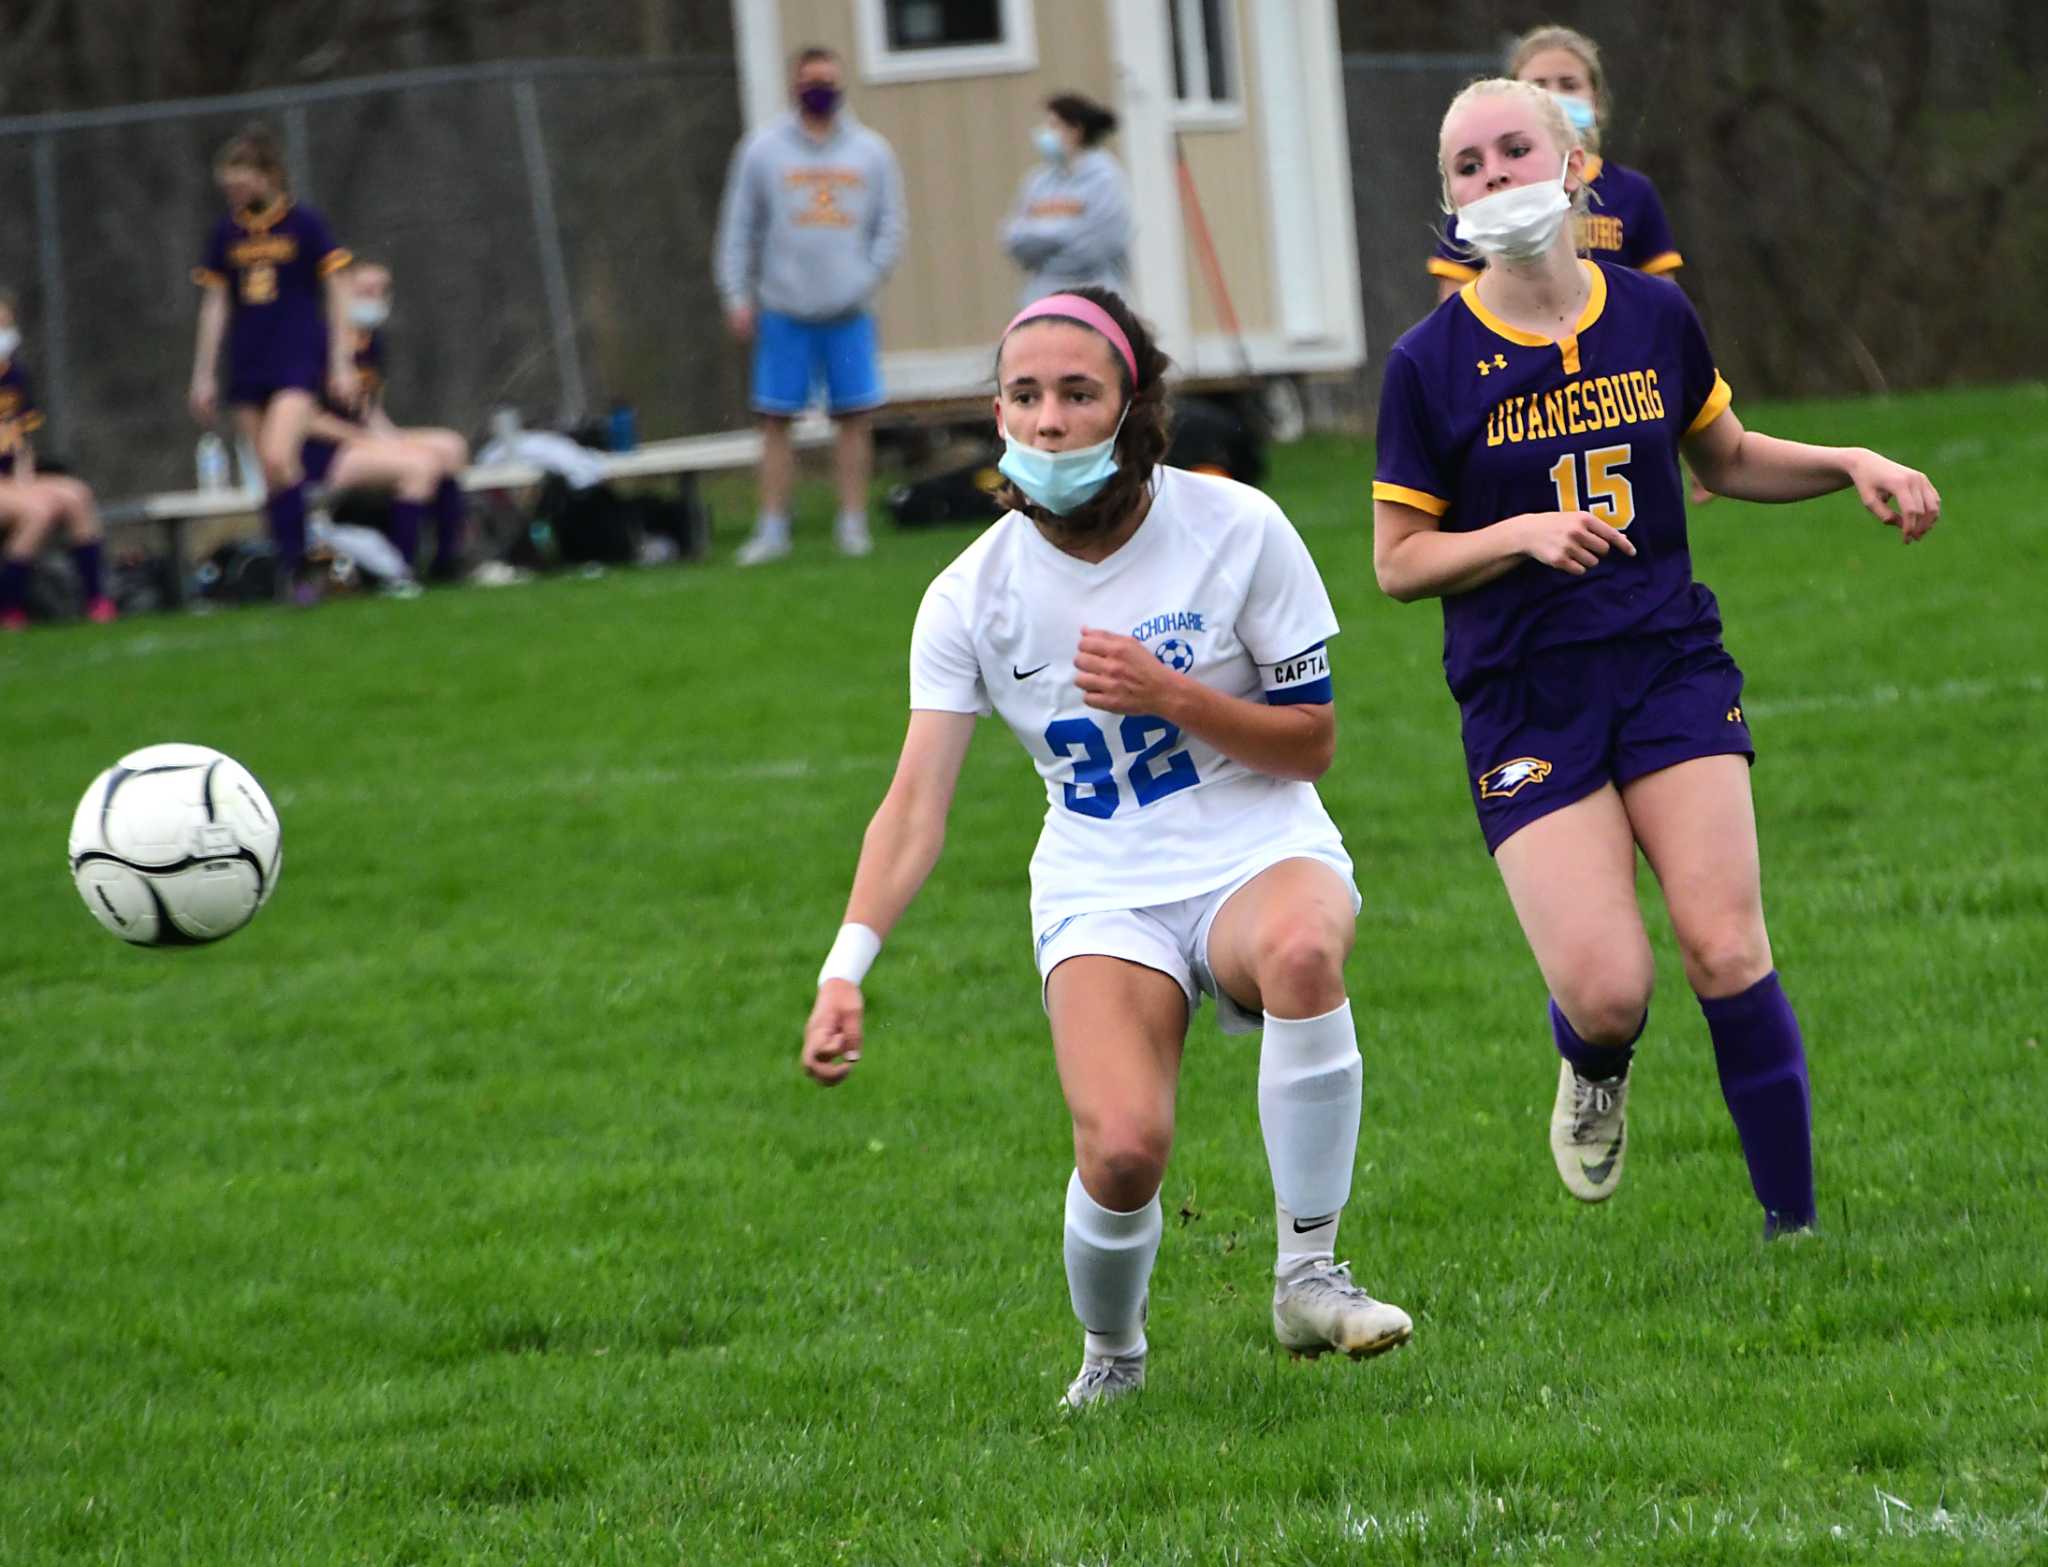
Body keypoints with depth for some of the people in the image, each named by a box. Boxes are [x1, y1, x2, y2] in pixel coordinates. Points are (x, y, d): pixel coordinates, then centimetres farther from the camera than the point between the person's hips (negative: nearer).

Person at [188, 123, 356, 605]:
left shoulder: (303, 225, -3)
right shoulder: (227, 233, 8)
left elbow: (336, 293, 0)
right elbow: (215, 305, 12)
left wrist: (341, 365, -3)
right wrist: (203, 375, 11)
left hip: (298, 360, -4)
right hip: (247, 364, 4)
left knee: (278, 458, -22)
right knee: (271, 474, 3)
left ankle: (296, 563, -16)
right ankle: (289, 579, 8)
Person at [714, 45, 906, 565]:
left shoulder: (870, 152, 7)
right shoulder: (763, 151, 4)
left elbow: (890, 226, 9)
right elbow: (738, 227, 5)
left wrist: (866, 279, -6)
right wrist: (737, 297, -1)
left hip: (848, 311, 1)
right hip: (783, 310, -1)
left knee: (855, 417, 0)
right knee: (775, 420, 0)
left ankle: (853, 523, 7)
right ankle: (772, 529, 3)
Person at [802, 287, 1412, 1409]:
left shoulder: (1236, 529, -7)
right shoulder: (973, 594, -5)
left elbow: (1312, 743, -2)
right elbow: (916, 800, -9)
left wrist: (1168, 695, -19)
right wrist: (847, 967, -23)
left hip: (1260, 854, 0)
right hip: (1101, 893, 1)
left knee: (1301, 949, -40)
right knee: (1123, 1149, -25)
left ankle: (1309, 1276, -22)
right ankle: (1110, 1358, 10)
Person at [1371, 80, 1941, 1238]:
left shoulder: (1654, 317, 4)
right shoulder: (1432, 364, -4)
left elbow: (1728, 458, 21)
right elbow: (1399, 559, -1)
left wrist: (1854, 466, 5)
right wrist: (1524, 533, -17)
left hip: (1672, 668, 2)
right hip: (1526, 700, -2)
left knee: (1727, 953, -12)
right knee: (1605, 991, -15)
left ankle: (1794, 1226, -1)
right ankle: (1596, 1076, 23)